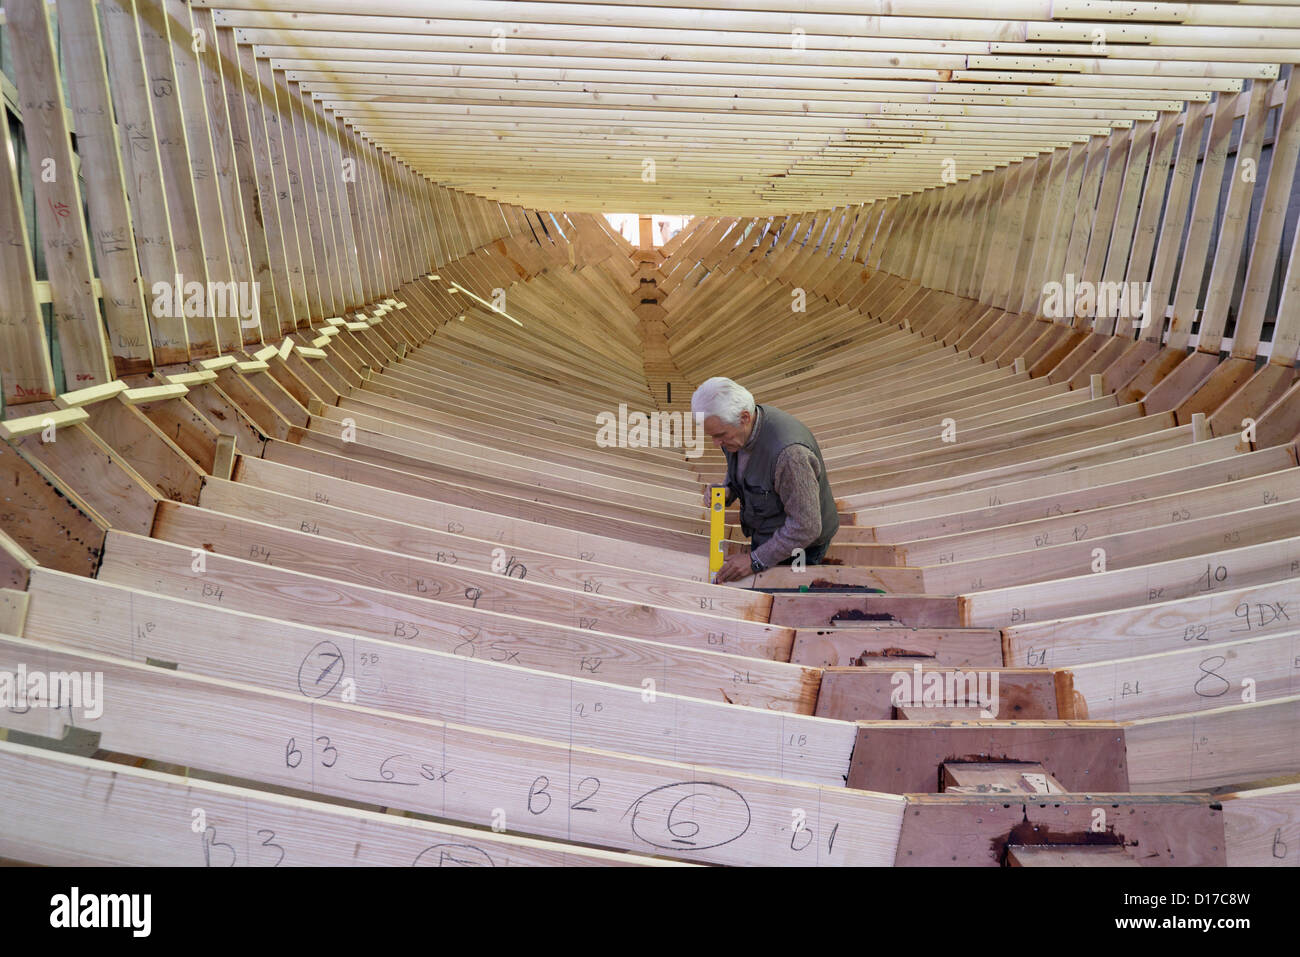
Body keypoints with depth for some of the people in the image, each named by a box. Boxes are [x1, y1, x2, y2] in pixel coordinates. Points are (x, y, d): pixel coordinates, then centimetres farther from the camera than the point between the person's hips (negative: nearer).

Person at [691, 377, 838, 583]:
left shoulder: (788, 451, -39)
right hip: (764, 534, 8)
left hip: (799, 546, -8)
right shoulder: (736, 426, -12)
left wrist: (755, 560, -27)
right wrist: (726, 492, -9)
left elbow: (806, 526, -33)